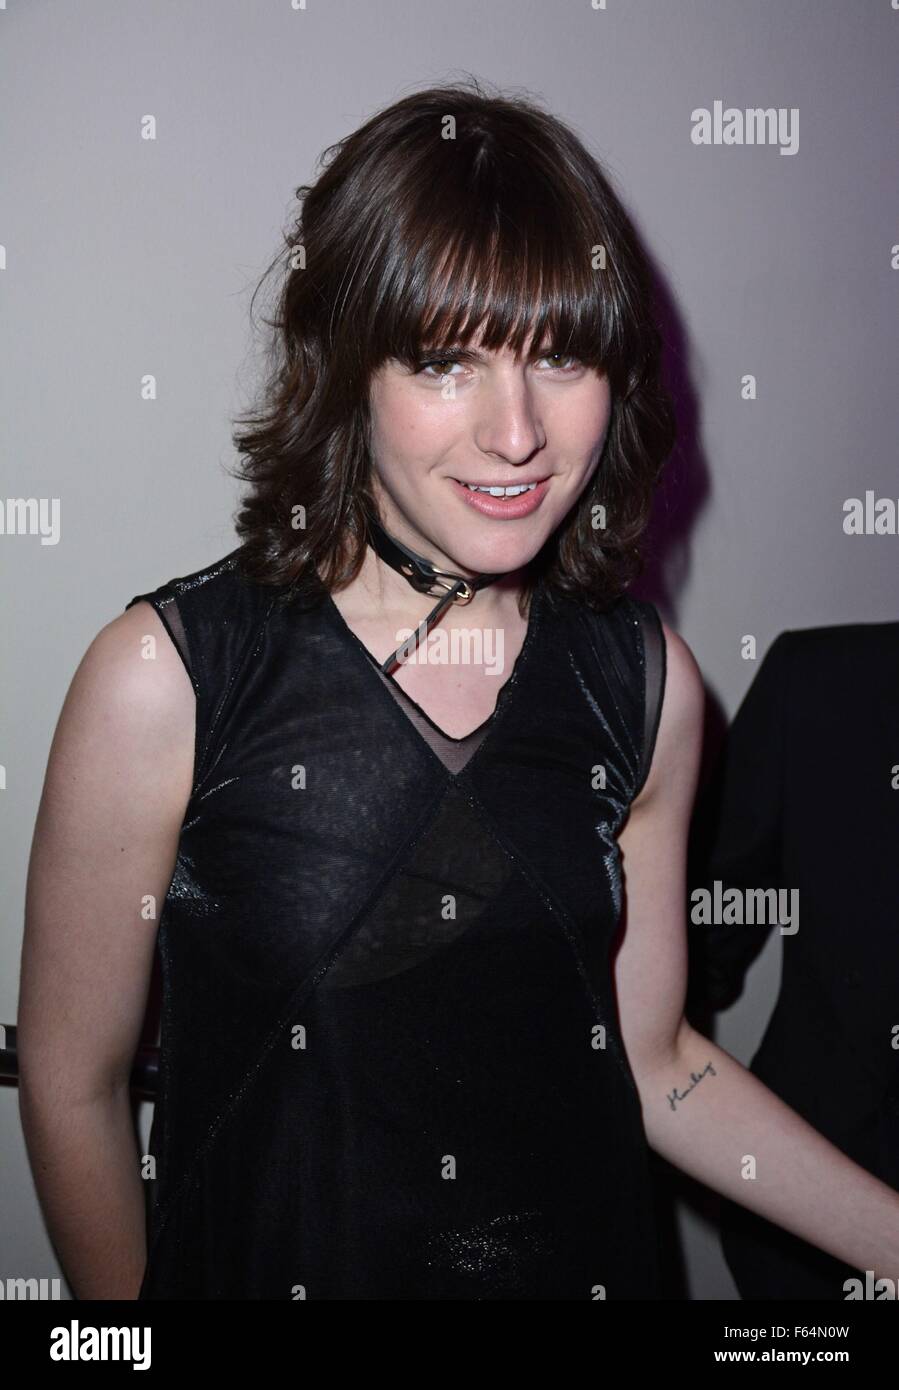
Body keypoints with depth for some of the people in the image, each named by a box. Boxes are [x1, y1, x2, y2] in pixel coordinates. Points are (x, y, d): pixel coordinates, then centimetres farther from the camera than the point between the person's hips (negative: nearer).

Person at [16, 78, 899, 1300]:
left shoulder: (646, 680, -9)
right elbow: (72, 1087, -11)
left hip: (587, 1262, 4)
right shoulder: (165, 678, -21)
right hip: (266, 1262, -3)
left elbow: (647, 1056, 1)